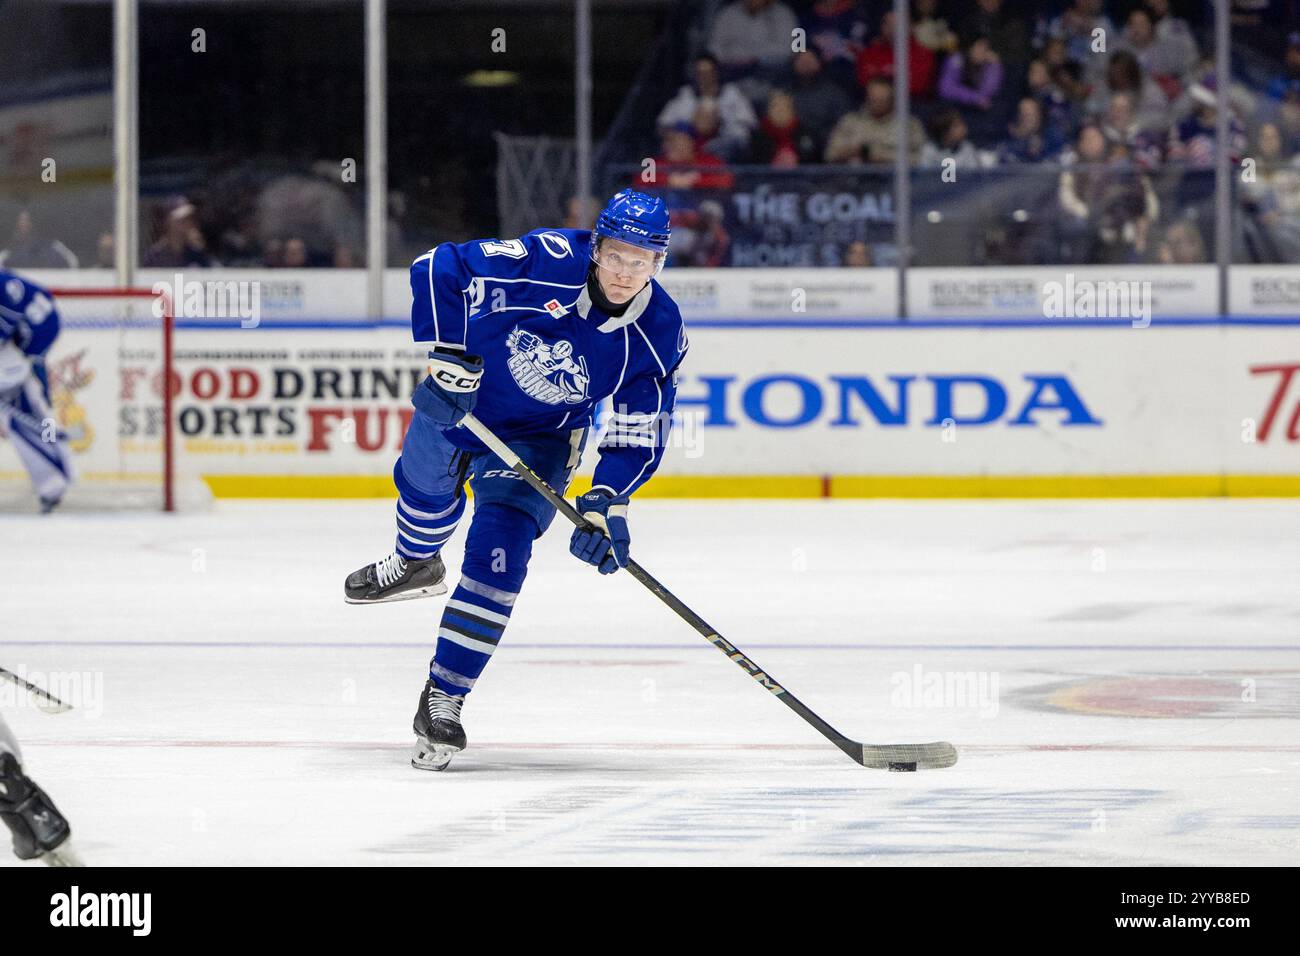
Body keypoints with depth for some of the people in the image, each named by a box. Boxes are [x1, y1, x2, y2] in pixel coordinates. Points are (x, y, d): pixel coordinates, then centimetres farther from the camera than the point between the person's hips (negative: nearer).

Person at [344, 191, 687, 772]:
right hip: (460, 397, 0)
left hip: (538, 439, 0)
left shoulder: (659, 336, -21)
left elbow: (639, 435, -13)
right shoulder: (545, 262, -30)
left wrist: (606, 503, -27)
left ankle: (444, 698, -8)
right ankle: (415, 564, 60)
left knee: (498, 553, -16)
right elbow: (437, 270, -23)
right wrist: (447, 359, -28)